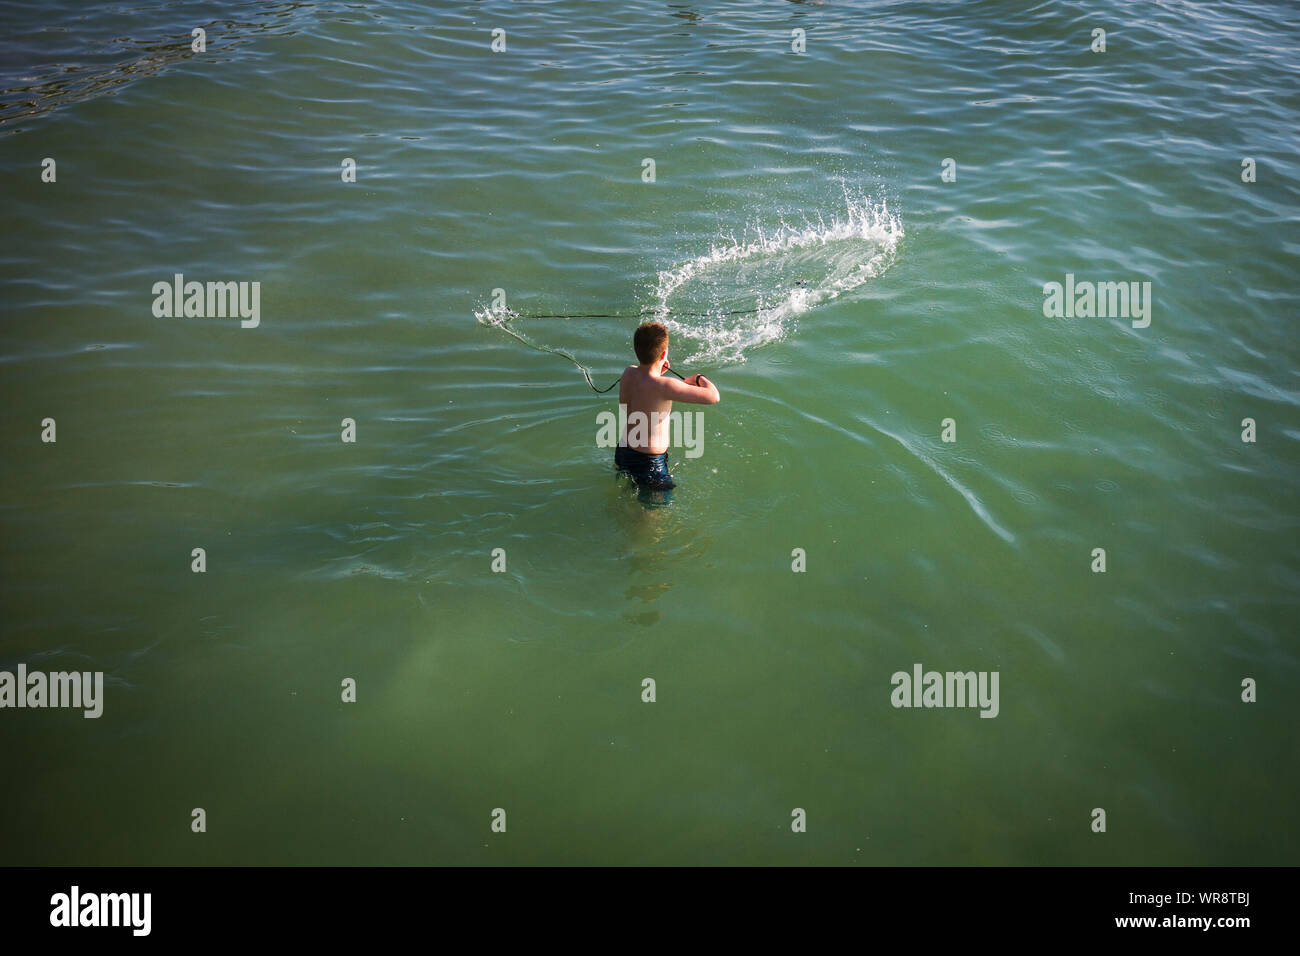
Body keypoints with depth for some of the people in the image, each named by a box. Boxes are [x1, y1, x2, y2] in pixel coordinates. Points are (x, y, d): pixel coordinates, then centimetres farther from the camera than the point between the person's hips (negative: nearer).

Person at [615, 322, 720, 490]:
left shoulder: (628, 373, -5)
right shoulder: (664, 386, -27)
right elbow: (714, 397, -25)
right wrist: (700, 379, -2)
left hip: (622, 454, 8)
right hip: (649, 463, -8)